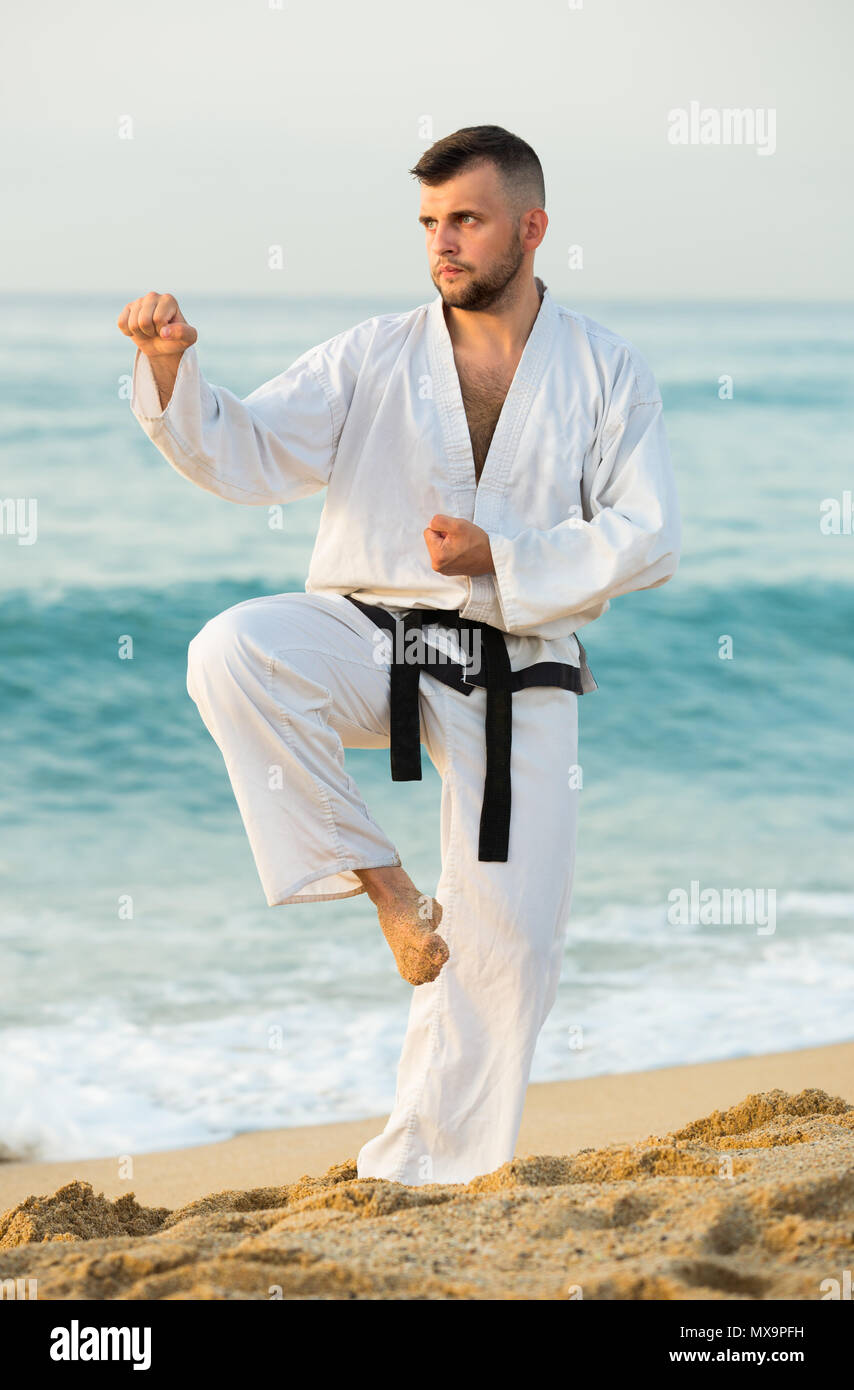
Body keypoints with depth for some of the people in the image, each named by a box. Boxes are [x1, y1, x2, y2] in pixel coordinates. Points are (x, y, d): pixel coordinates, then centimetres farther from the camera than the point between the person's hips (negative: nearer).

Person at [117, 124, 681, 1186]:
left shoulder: (605, 373, 3)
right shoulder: (374, 359, 3)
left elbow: (647, 539, -4)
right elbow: (248, 457, -4)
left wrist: (502, 560, -16)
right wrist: (170, 369, -23)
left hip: (516, 674, 0)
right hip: (368, 644, 0)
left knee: (508, 937, -3)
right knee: (233, 654, -33)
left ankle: (423, 1170, 12)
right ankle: (378, 879, -17)